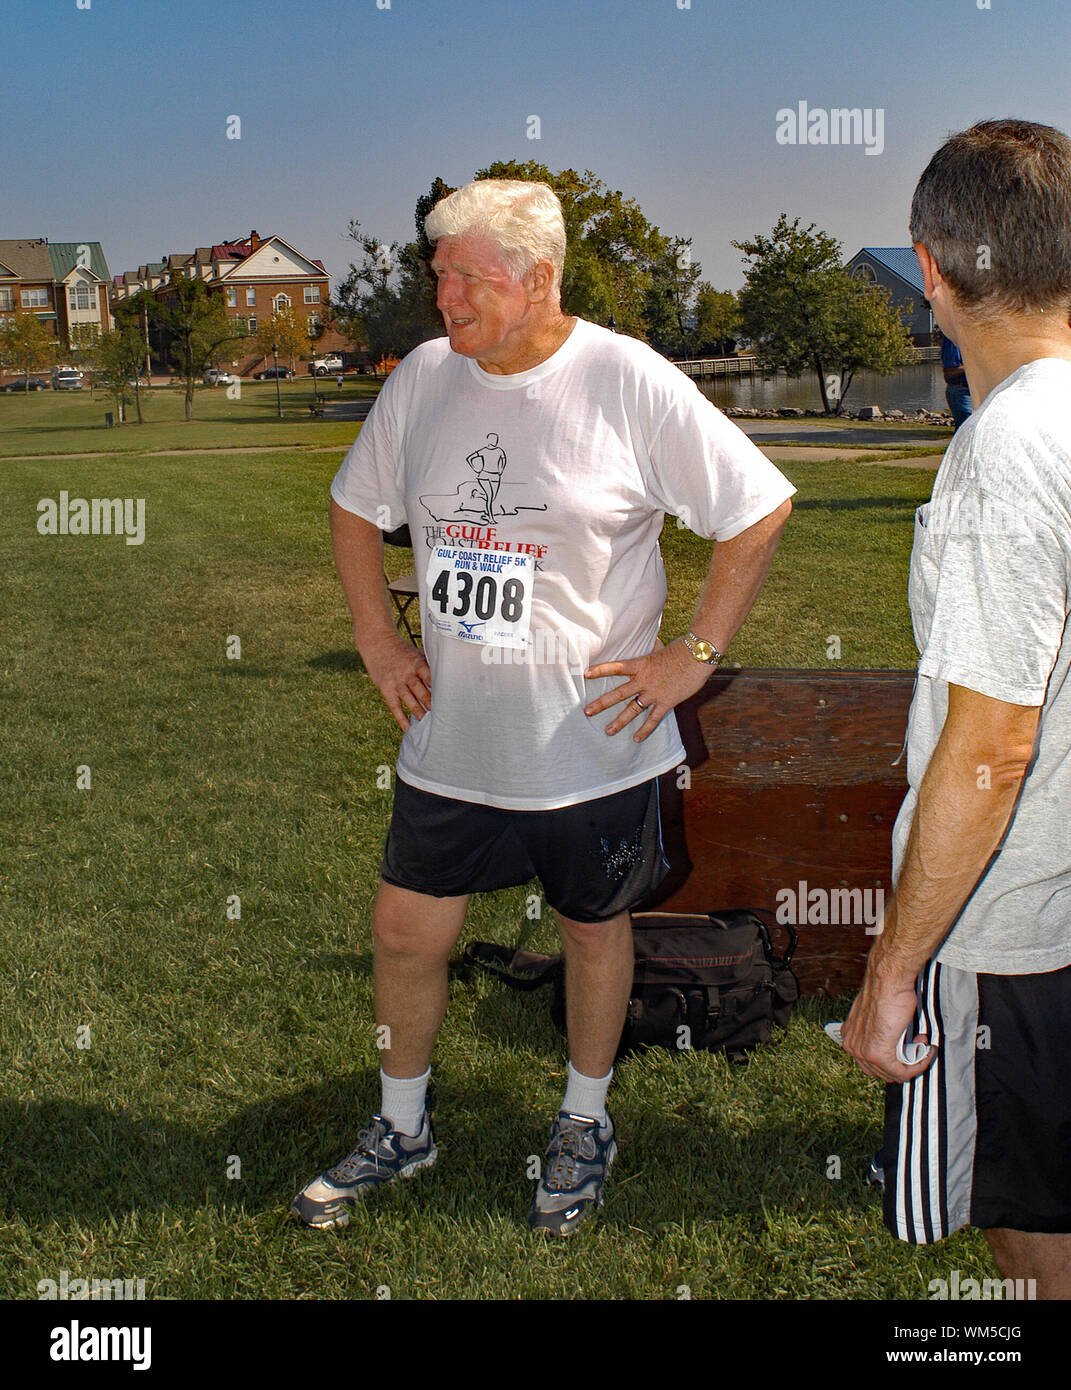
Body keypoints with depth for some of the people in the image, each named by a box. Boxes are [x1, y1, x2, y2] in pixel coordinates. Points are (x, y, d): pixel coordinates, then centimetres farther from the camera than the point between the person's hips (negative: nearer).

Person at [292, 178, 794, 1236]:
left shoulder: (627, 381, -14)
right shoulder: (423, 376, 0)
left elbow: (759, 513, -9)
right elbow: (355, 507, 15)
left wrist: (694, 656, -10)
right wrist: (378, 642, 8)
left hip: (593, 742, -3)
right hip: (449, 737, 4)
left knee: (593, 927, 15)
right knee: (405, 931, 10)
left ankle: (585, 1125, 40)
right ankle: (401, 1128, 35)